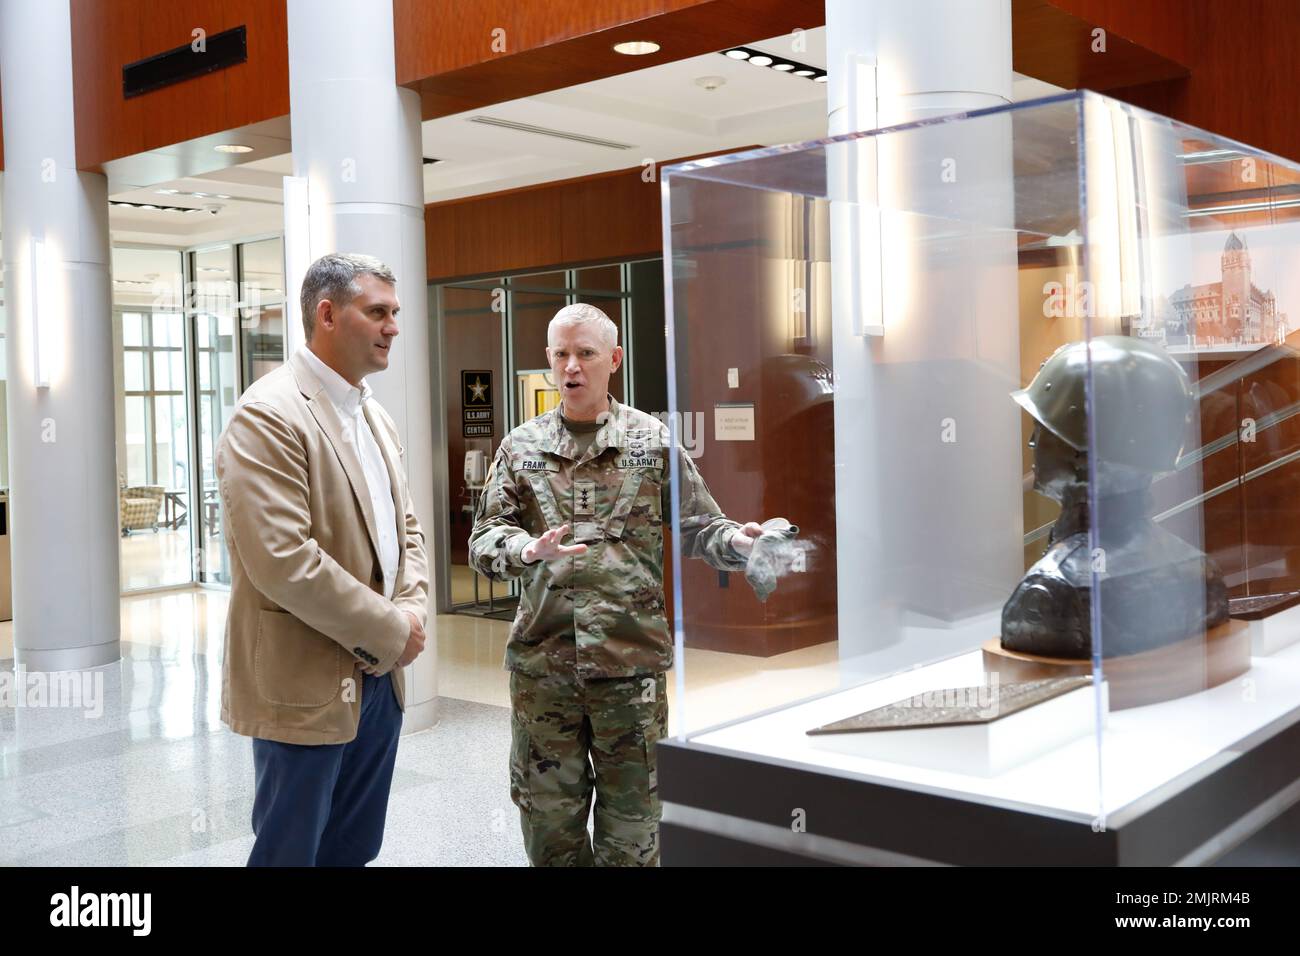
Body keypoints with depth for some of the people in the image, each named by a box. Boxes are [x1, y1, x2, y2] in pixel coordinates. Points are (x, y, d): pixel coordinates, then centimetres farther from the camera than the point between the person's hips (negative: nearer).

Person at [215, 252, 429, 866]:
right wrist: (391, 631, -16)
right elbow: (282, 561, -24)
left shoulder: (375, 416, 12)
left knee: (354, 850, 18)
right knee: (291, 850, 6)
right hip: (306, 688, -8)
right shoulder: (268, 415, -16)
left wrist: (412, 611, -2)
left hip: (379, 677, 8)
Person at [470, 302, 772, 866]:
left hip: (631, 658, -1)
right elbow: (484, 539, 3)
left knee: (631, 826, 9)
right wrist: (528, 550, -19)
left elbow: (699, 527, 4)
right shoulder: (522, 447, 8)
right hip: (541, 661, 2)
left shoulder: (653, 440, 3)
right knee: (549, 817, 12)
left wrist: (739, 542, -18)